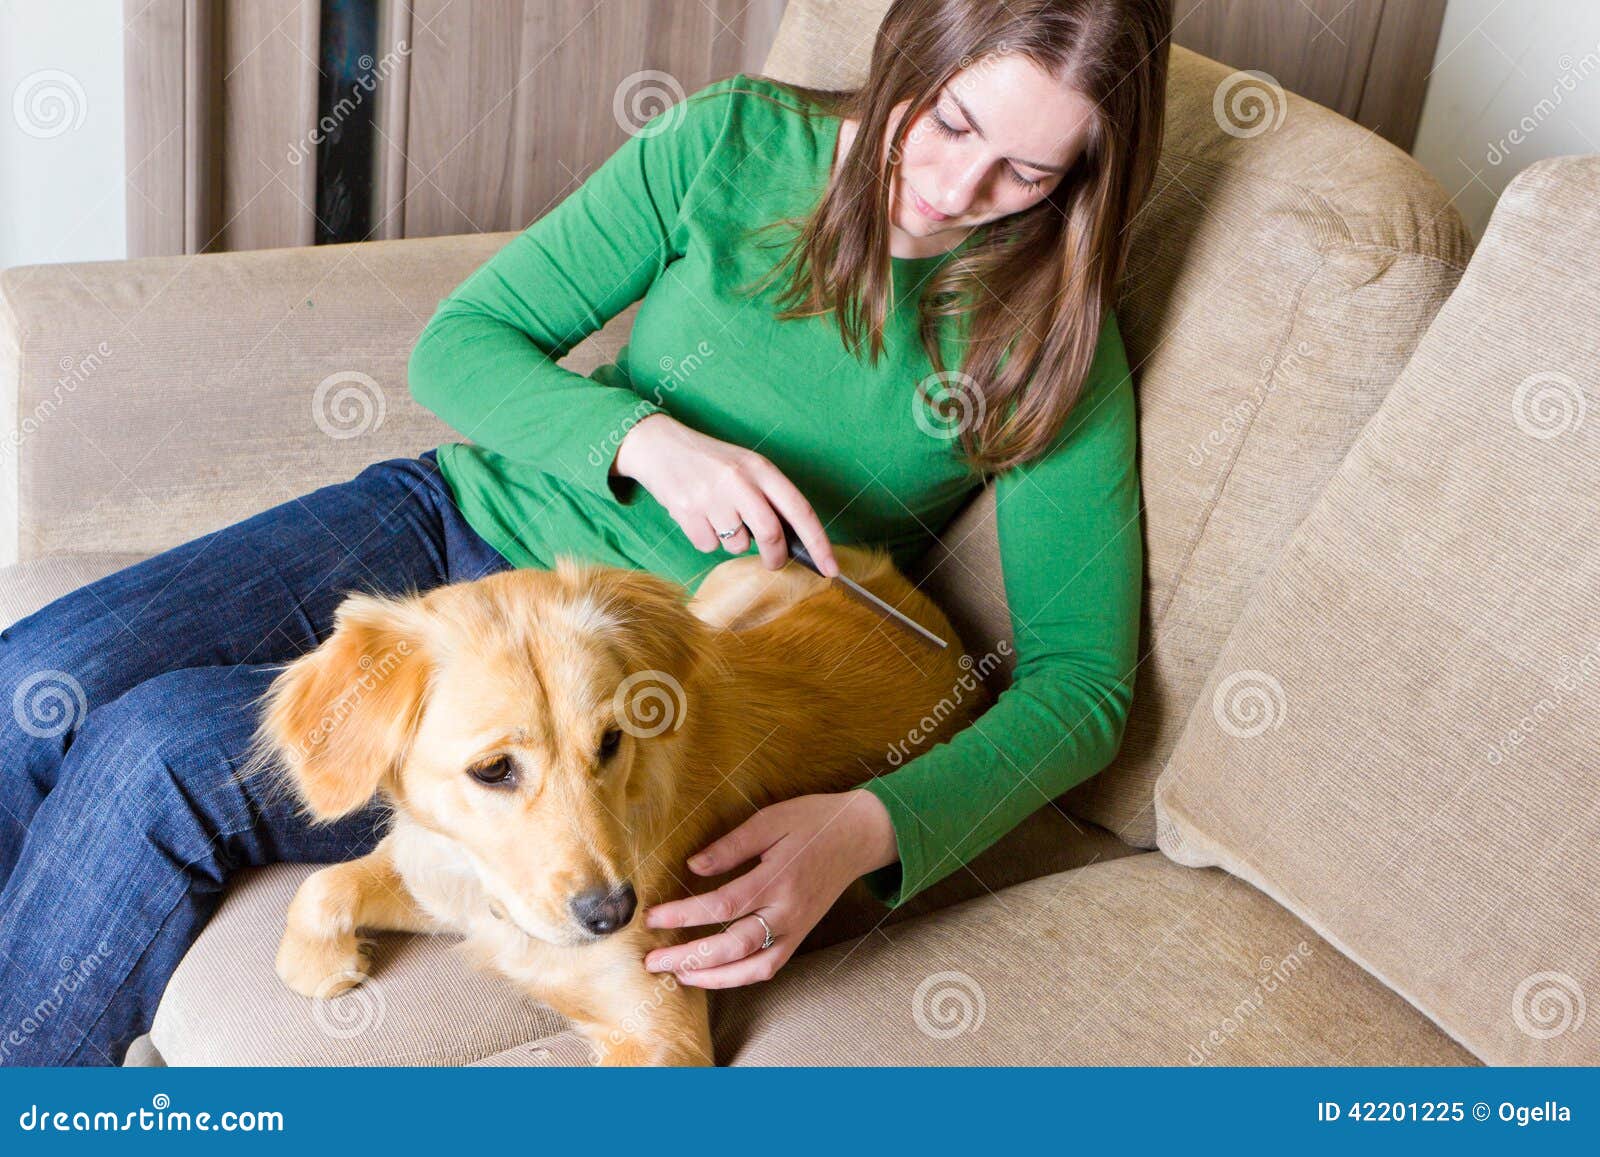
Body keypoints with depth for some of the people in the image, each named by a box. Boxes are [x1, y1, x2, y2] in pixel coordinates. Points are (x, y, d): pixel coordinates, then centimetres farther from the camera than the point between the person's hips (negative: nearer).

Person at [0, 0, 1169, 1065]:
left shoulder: (1053, 345, -8)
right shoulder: (735, 141, -2)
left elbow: (1083, 678, -12)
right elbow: (458, 343, 0)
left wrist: (867, 829, -29)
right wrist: (645, 438, -20)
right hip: (468, 514, 4)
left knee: (158, 757, -22)